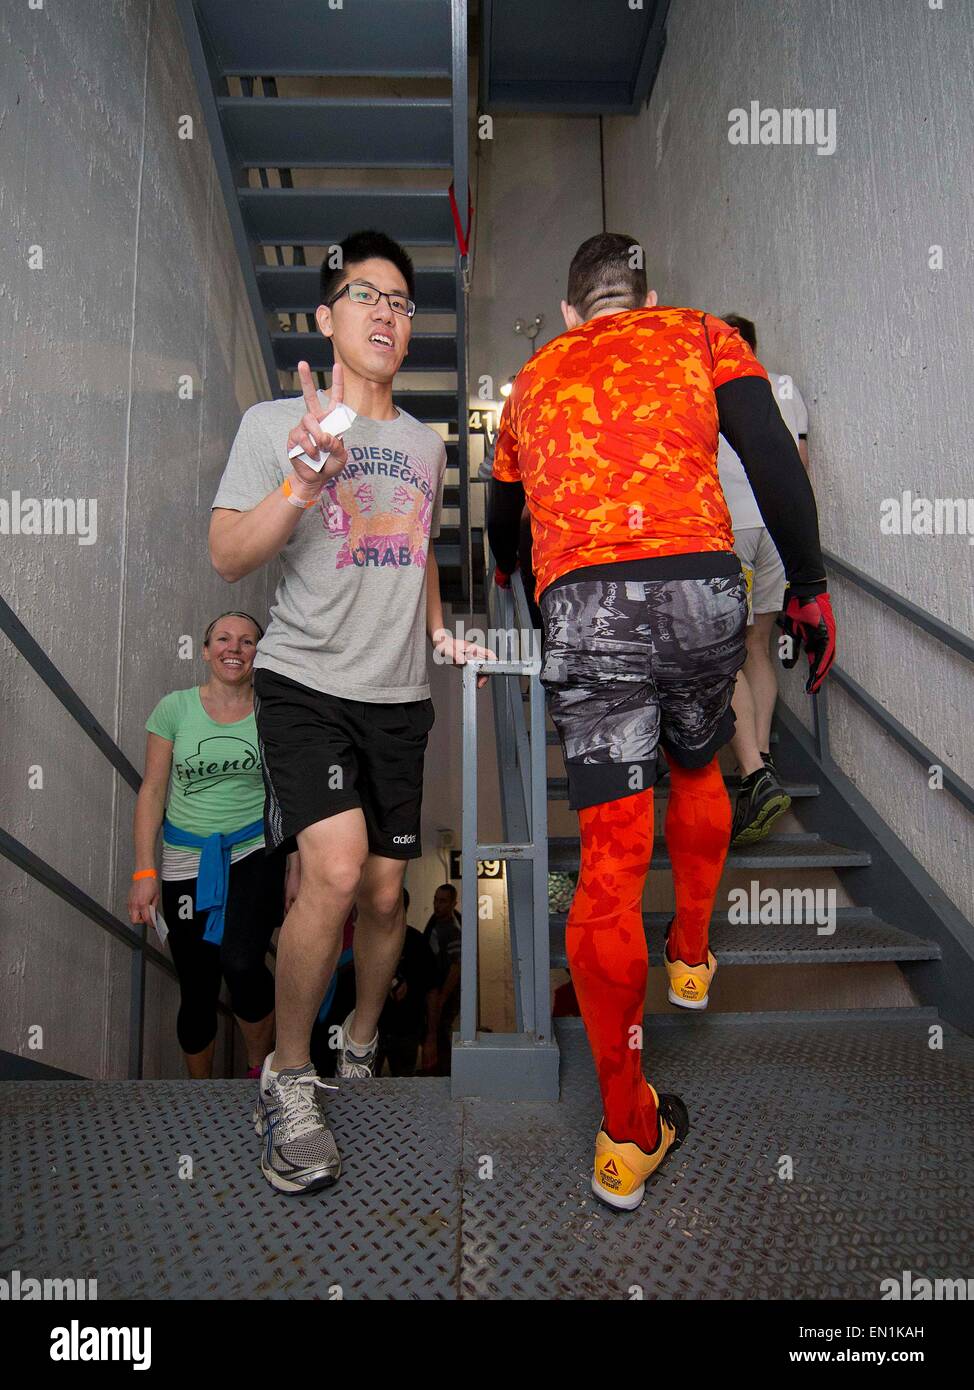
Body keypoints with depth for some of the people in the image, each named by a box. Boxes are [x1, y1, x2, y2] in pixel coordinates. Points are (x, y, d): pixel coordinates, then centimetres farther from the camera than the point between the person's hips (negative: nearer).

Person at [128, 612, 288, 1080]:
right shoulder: (175, 707, 1)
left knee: (241, 964, -23)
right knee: (197, 991, 8)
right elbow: (152, 790, 2)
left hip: (257, 853, -1)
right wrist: (145, 871, -3)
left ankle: (260, 1068, 5)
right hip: (187, 861, 1)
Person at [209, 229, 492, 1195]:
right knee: (335, 869, -23)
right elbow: (227, 557, -8)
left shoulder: (426, 443, 16)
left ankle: (359, 1049, 34)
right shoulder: (275, 423, 1)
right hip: (305, 679, -5)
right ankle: (287, 1079, 1)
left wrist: (439, 628, 11)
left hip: (399, 693, 5)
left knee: (386, 892, 8)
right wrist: (301, 484, -23)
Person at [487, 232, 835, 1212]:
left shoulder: (531, 380, 27)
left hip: (580, 608, 0)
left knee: (609, 859, -2)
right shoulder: (701, 335, 20)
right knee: (697, 771, 28)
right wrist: (809, 587, 8)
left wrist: (514, 581, 57)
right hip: (699, 586, 0)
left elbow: (500, 517, 38)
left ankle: (626, 1136, 5)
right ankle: (691, 958, 43)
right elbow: (775, 462, 4)